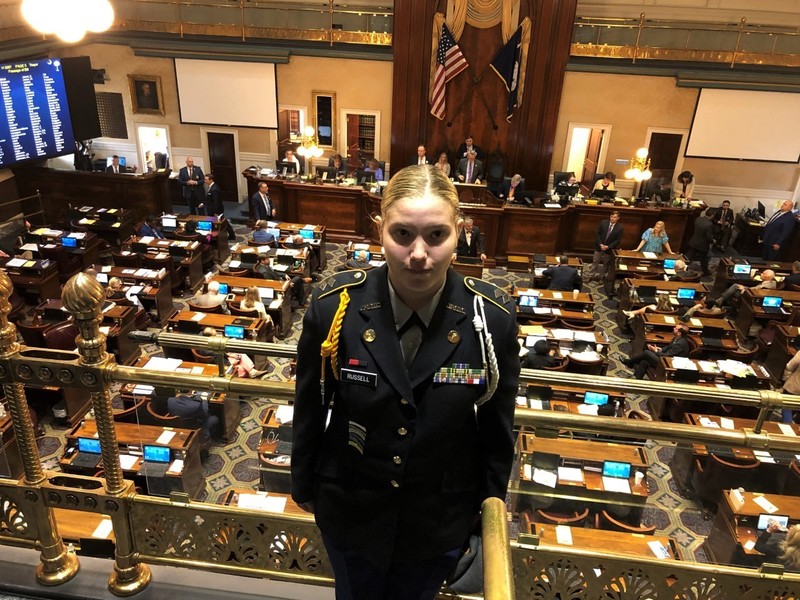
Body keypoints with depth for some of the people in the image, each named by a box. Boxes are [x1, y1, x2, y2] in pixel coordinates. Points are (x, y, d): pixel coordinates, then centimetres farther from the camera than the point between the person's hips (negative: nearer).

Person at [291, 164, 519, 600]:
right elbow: (309, 408, -6)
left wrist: (492, 502, 5)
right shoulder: (336, 305, -21)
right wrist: (303, 484, 6)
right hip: (349, 511, 1)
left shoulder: (492, 317, -21)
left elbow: (497, 422, -6)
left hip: (440, 522, 0)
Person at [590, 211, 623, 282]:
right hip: (599, 246, 1)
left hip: (609, 248, -1)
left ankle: (602, 276, 28)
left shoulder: (620, 227, -12)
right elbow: (597, 233, -7)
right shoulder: (603, 223, -10)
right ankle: (593, 275, 20)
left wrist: (608, 246, -16)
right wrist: (600, 244, -15)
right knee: (595, 261, 9)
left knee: (606, 263, 13)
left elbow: (618, 240, -9)